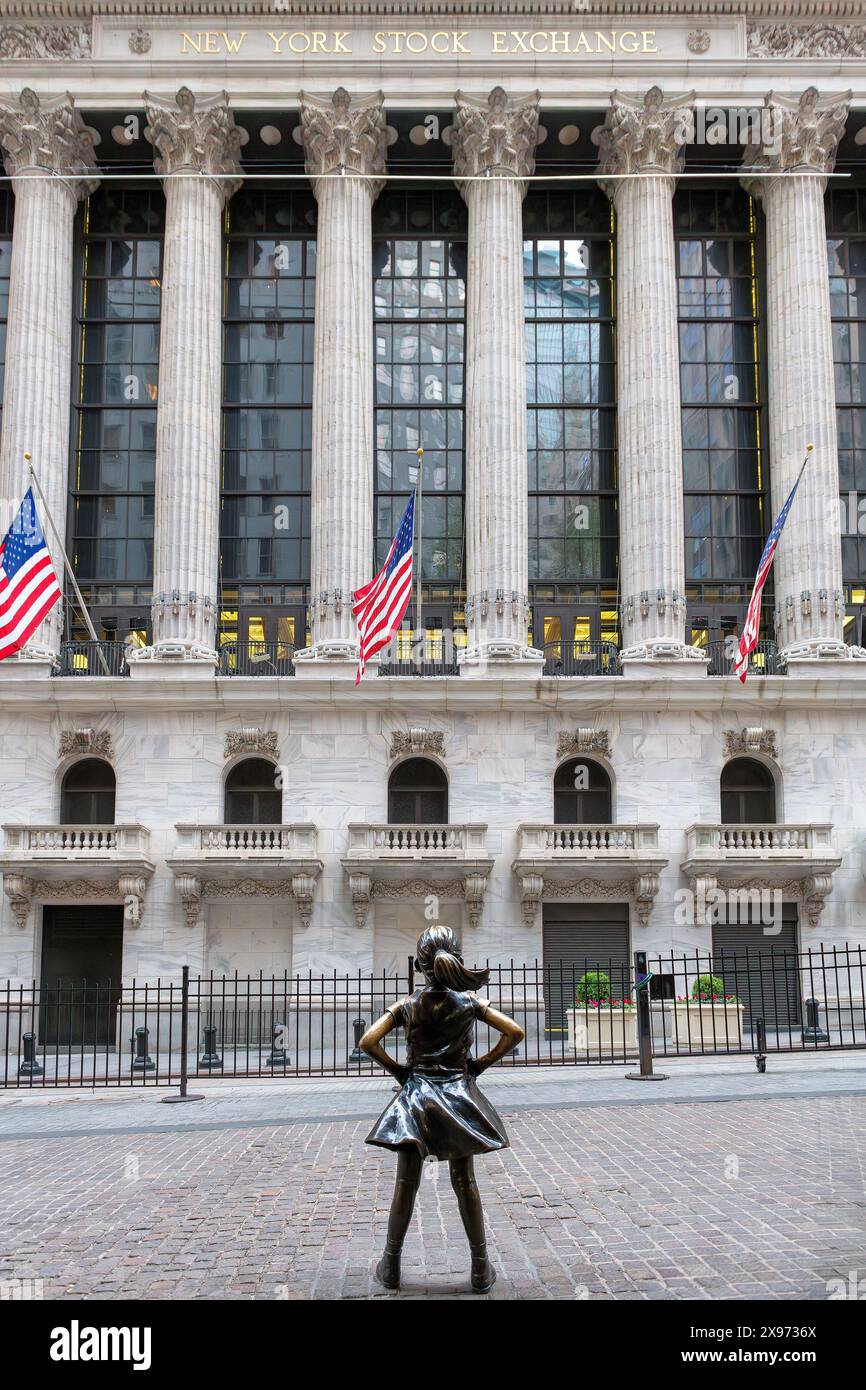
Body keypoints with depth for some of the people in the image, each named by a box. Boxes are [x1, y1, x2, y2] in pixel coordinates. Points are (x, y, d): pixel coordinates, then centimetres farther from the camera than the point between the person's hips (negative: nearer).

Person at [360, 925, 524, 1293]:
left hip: (415, 1096, 0)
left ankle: (391, 1266, 16)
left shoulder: (407, 1005, -5)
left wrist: (396, 1069, 0)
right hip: (458, 1094, 0)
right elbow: (515, 1032, -7)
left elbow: (368, 1041, -12)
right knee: (465, 1182, 8)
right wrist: (481, 1064, 1)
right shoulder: (469, 1001, -4)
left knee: (406, 1183, 7)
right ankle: (481, 1269, 13)